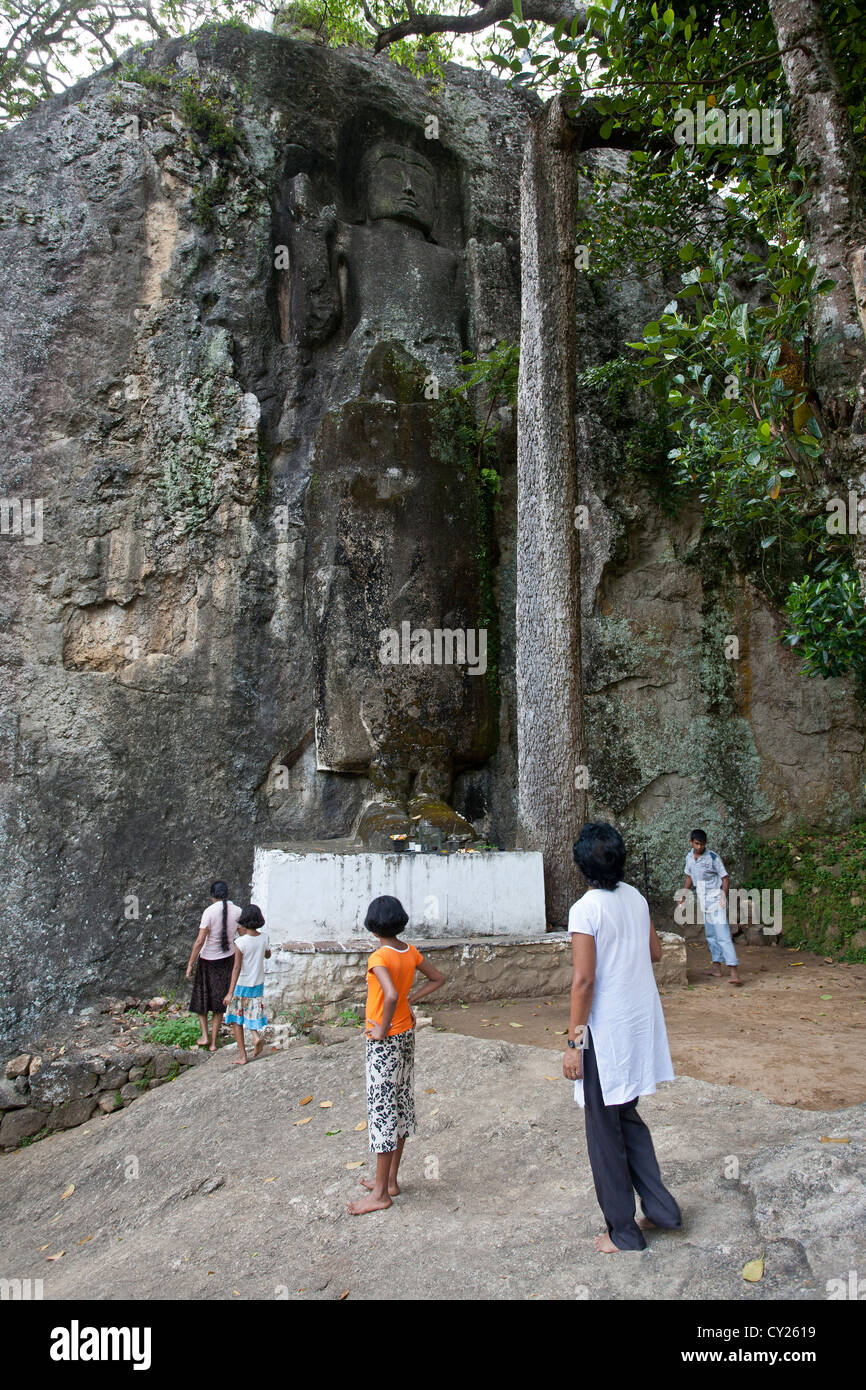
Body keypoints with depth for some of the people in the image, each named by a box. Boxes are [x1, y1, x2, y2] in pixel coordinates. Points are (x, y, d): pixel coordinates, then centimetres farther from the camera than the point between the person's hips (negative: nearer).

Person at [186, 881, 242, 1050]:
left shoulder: (209, 912, -18)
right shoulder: (237, 911, -5)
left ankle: (205, 1036, 13)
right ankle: (213, 1042, 16)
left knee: (201, 997, 18)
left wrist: (190, 965, -11)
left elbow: (200, 941, -19)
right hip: (227, 959, 3)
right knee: (218, 1001, 13)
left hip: (208, 960, -3)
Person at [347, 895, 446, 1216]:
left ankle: (380, 1194, 10)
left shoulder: (379, 957, -21)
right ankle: (389, 1180, 28)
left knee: (382, 1109, 0)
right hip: (406, 1036, 8)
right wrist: (410, 1001, 9)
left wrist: (382, 1030, -23)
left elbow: (391, 996, -36)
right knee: (401, 1104, 15)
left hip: (384, 1042, -8)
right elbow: (437, 979, 13)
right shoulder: (410, 951, 1)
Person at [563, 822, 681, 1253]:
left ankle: (623, 1232, 19)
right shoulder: (636, 898, 1)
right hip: (641, 1024, 7)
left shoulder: (585, 910, -19)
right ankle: (659, 1206, 27)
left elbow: (583, 980, -21)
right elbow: (655, 952, 14)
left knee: (605, 1130, 8)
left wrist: (574, 1043, -16)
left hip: (607, 1032, -7)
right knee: (627, 1117, 24)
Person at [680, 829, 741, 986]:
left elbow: (725, 878, -10)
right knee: (710, 934, 14)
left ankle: (734, 971, -19)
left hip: (715, 899, -7)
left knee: (722, 934, -14)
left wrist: (723, 897, -22)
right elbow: (689, 877, 20)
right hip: (703, 901, 7)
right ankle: (716, 967, 23)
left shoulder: (713, 857, -13)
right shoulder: (689, 857, 6)